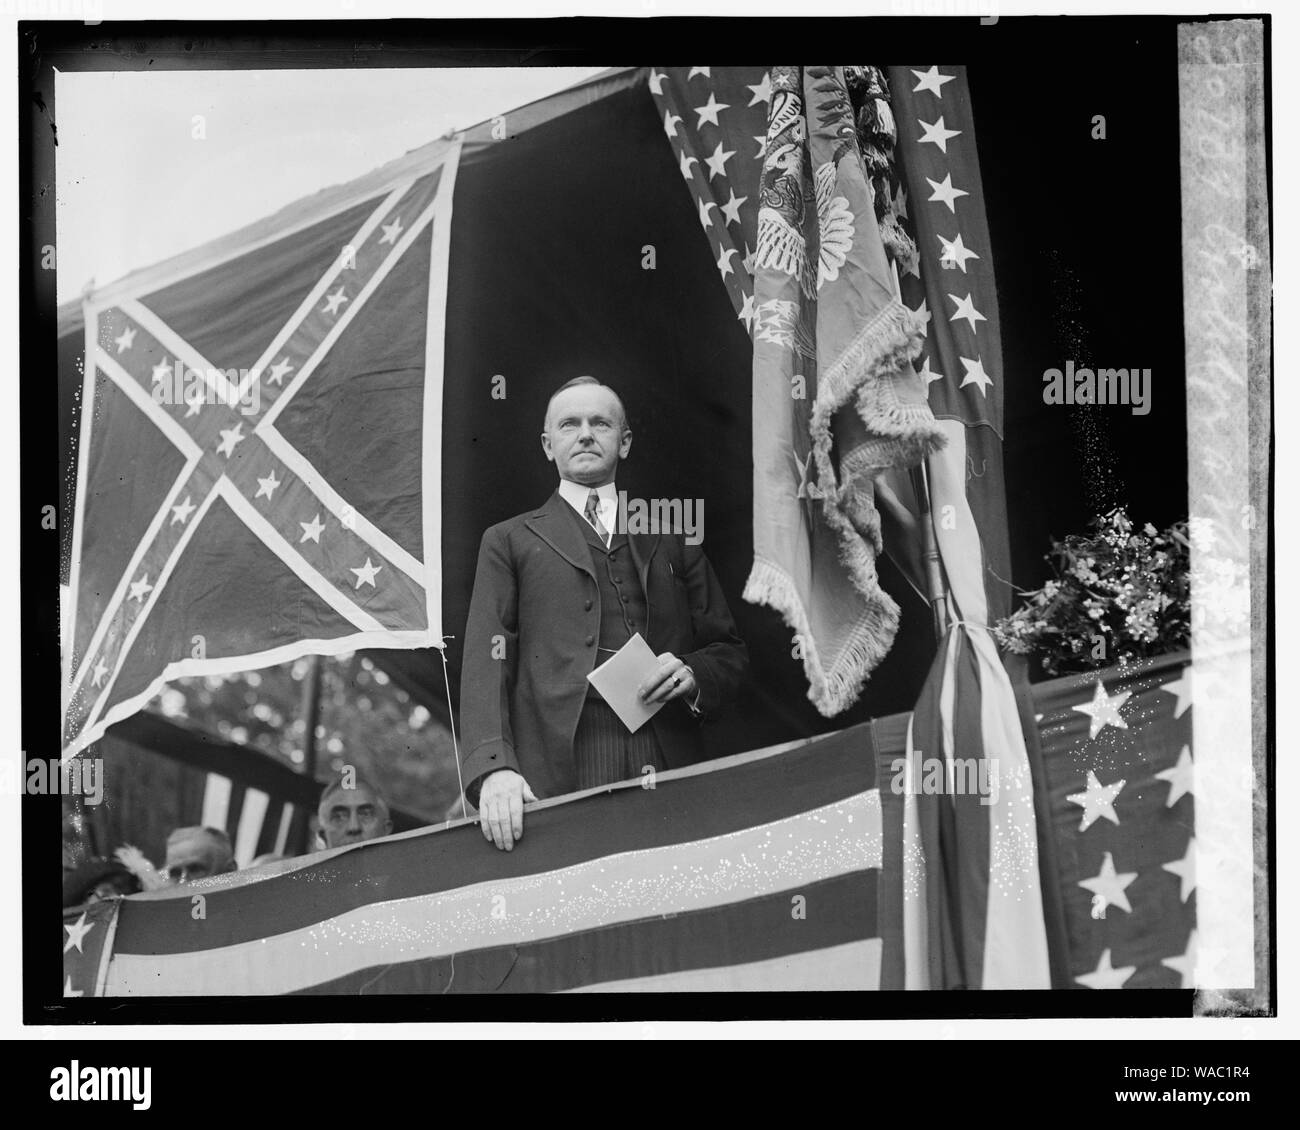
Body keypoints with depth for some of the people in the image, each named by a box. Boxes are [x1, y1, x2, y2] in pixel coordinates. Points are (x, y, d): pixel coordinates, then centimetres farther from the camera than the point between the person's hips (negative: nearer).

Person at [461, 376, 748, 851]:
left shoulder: (672, 536, 22)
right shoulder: (509, 542, 15)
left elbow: (729, 651, 22)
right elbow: (487, 664, 3)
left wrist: (693, 675, -2)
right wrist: (493, 768, -13)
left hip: (670, 772, 2)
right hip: (560, 780, -2)